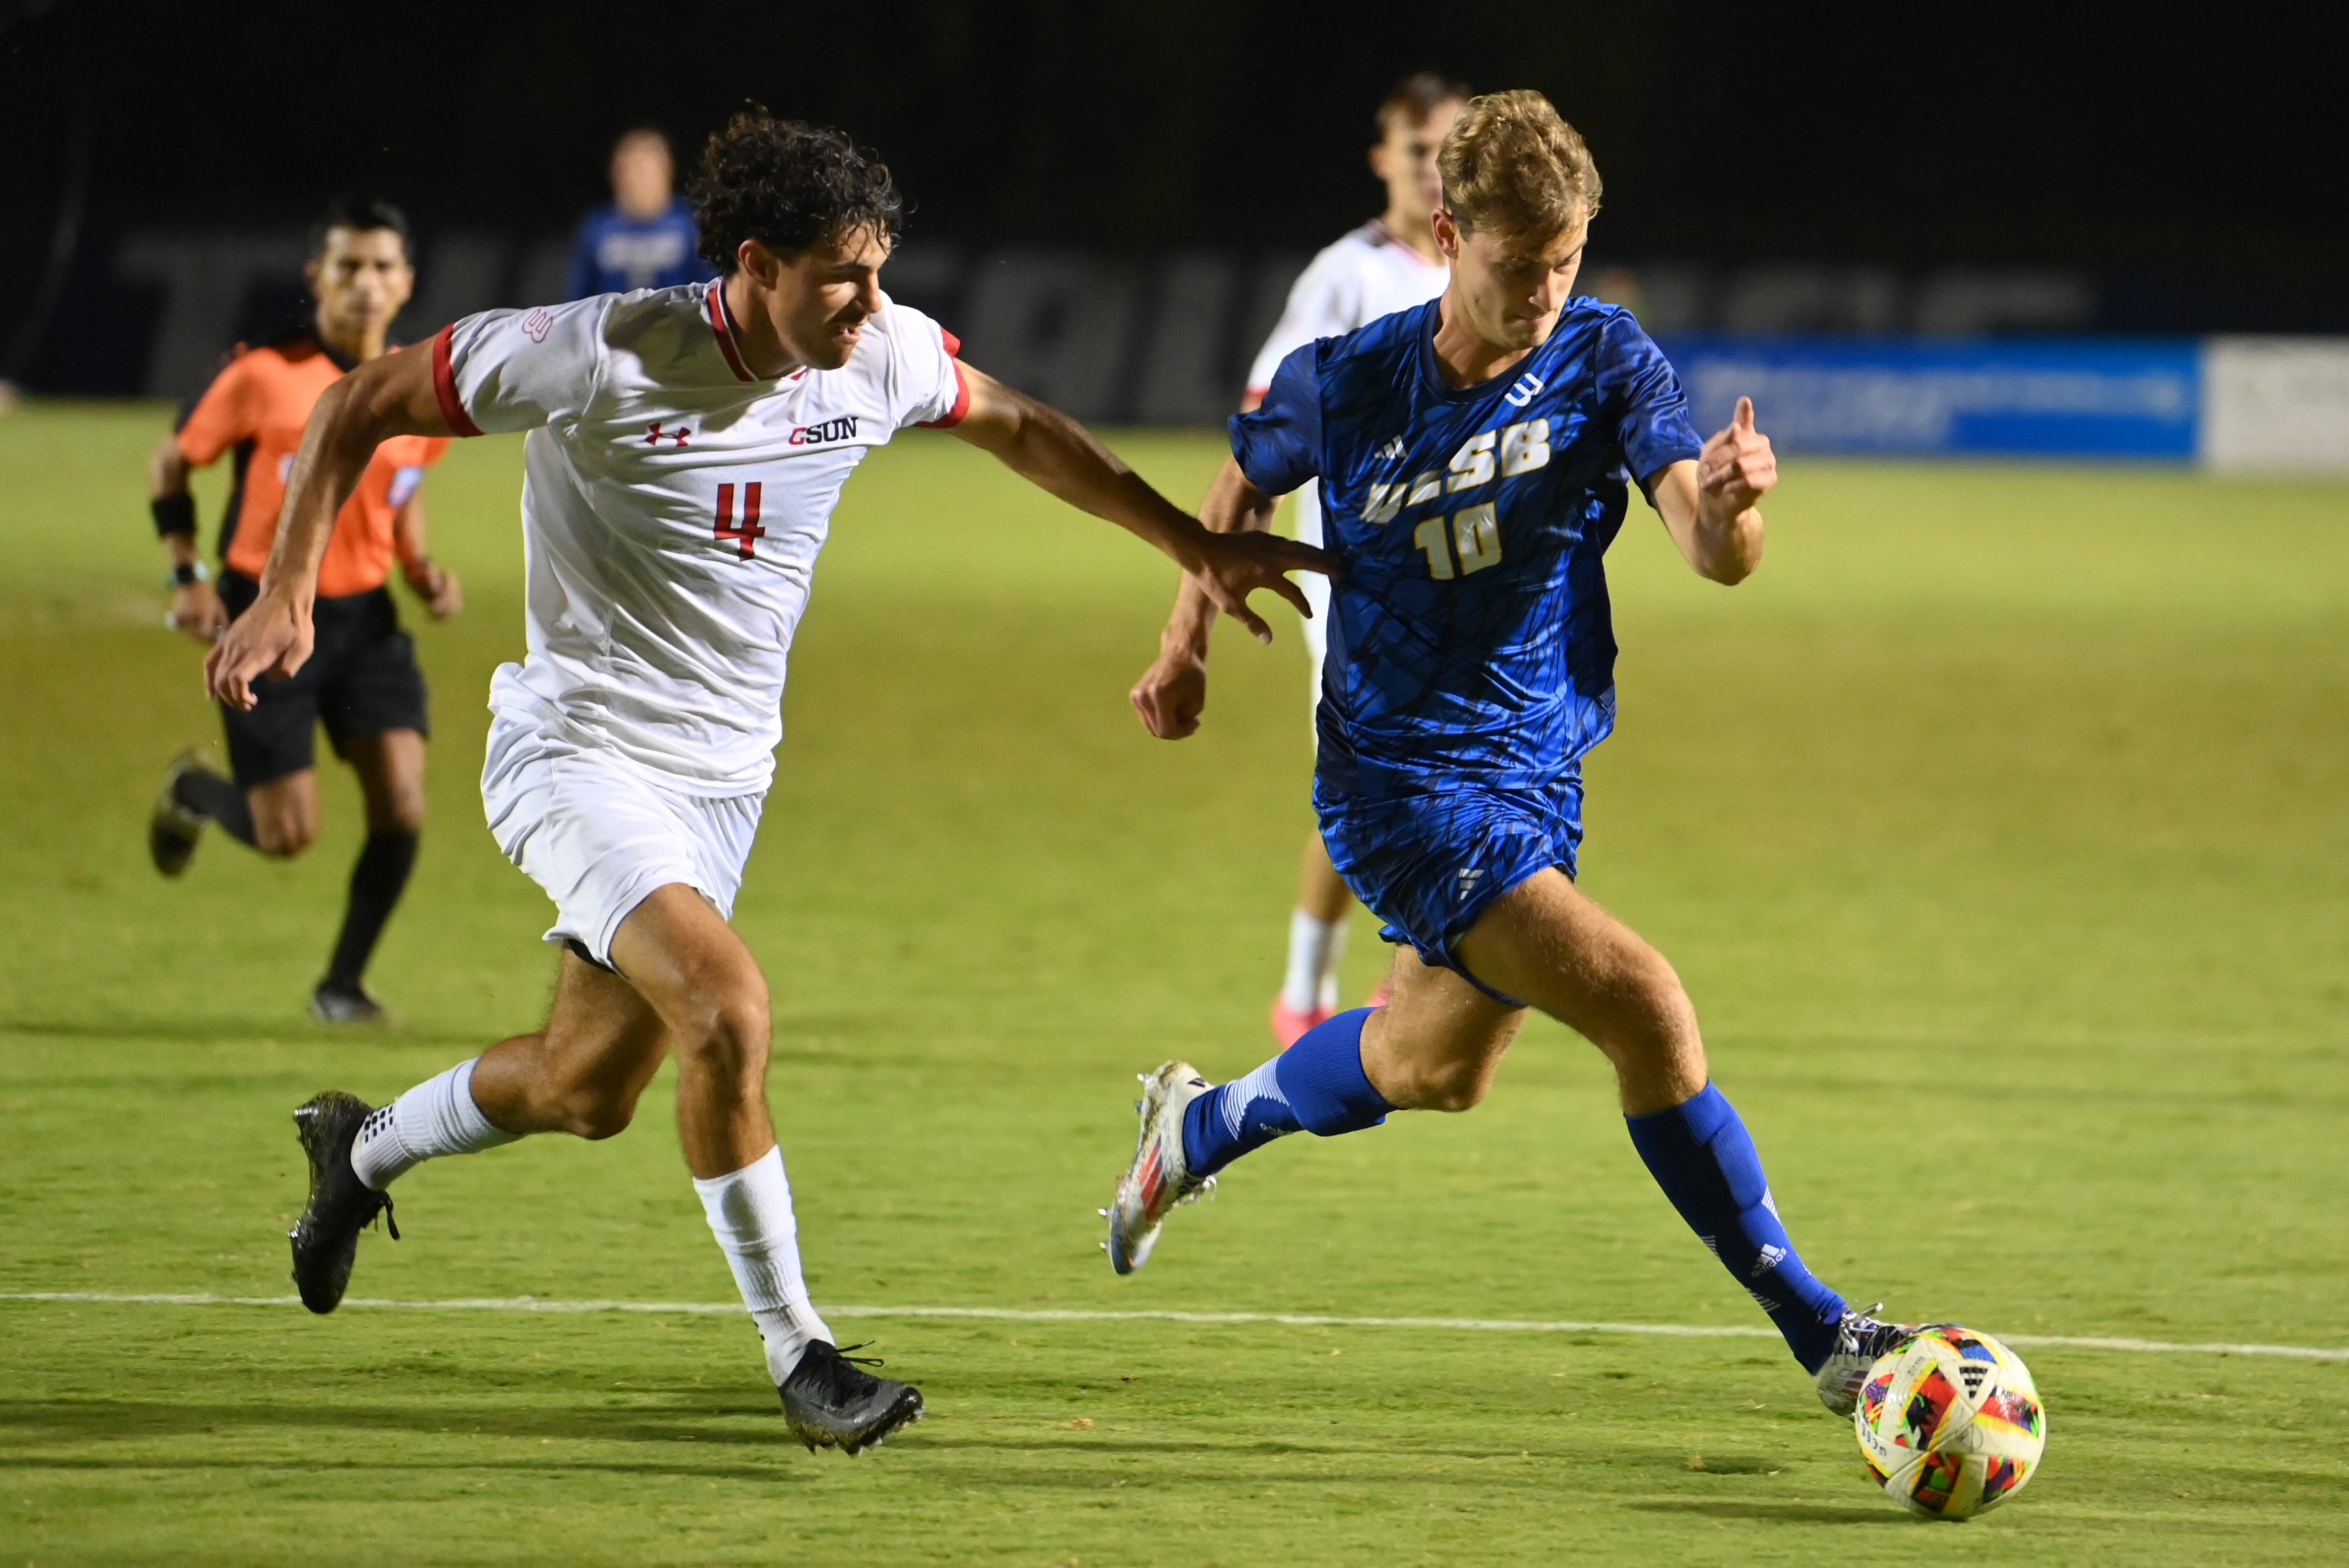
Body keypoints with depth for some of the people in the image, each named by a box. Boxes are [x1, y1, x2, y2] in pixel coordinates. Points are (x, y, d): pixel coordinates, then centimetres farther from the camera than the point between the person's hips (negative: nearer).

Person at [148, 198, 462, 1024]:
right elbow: (170, 466, 0)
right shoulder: (265, 375, -12)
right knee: (288, 834, -4)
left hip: (365, 617, 4)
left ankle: (342, 985, 10)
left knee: (402, 807, -10)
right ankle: (190, 790, 32)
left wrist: (423, 570, 3)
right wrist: (188, 576, -9)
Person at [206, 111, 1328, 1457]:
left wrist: (1194, 545, 12)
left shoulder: (884, 356, -6)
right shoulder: (601, 359, -22)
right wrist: (289, 592, -18)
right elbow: (360, 408, -11)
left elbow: (1019, 429, 15)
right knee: (727, 1008, -26)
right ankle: (800, 1354, -13)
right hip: (580, 744, -6)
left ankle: (361, 1149, 43)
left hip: (723, 776, 6)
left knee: (586, 1090, 12)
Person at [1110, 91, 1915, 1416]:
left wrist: (1734, 500, -41)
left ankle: (1201, 1127, 53)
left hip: (1539, 776, 5)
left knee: (1435, 1069, 24)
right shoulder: (1346, 386, -12)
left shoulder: (1603, 358, -9)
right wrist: (1189, 645, 11)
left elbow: (1716, 555, -19)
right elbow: (1248, 488, 11)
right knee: (1644, 1007, -21)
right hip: (1404, 784, -5)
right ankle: (1817, 1330, -14)